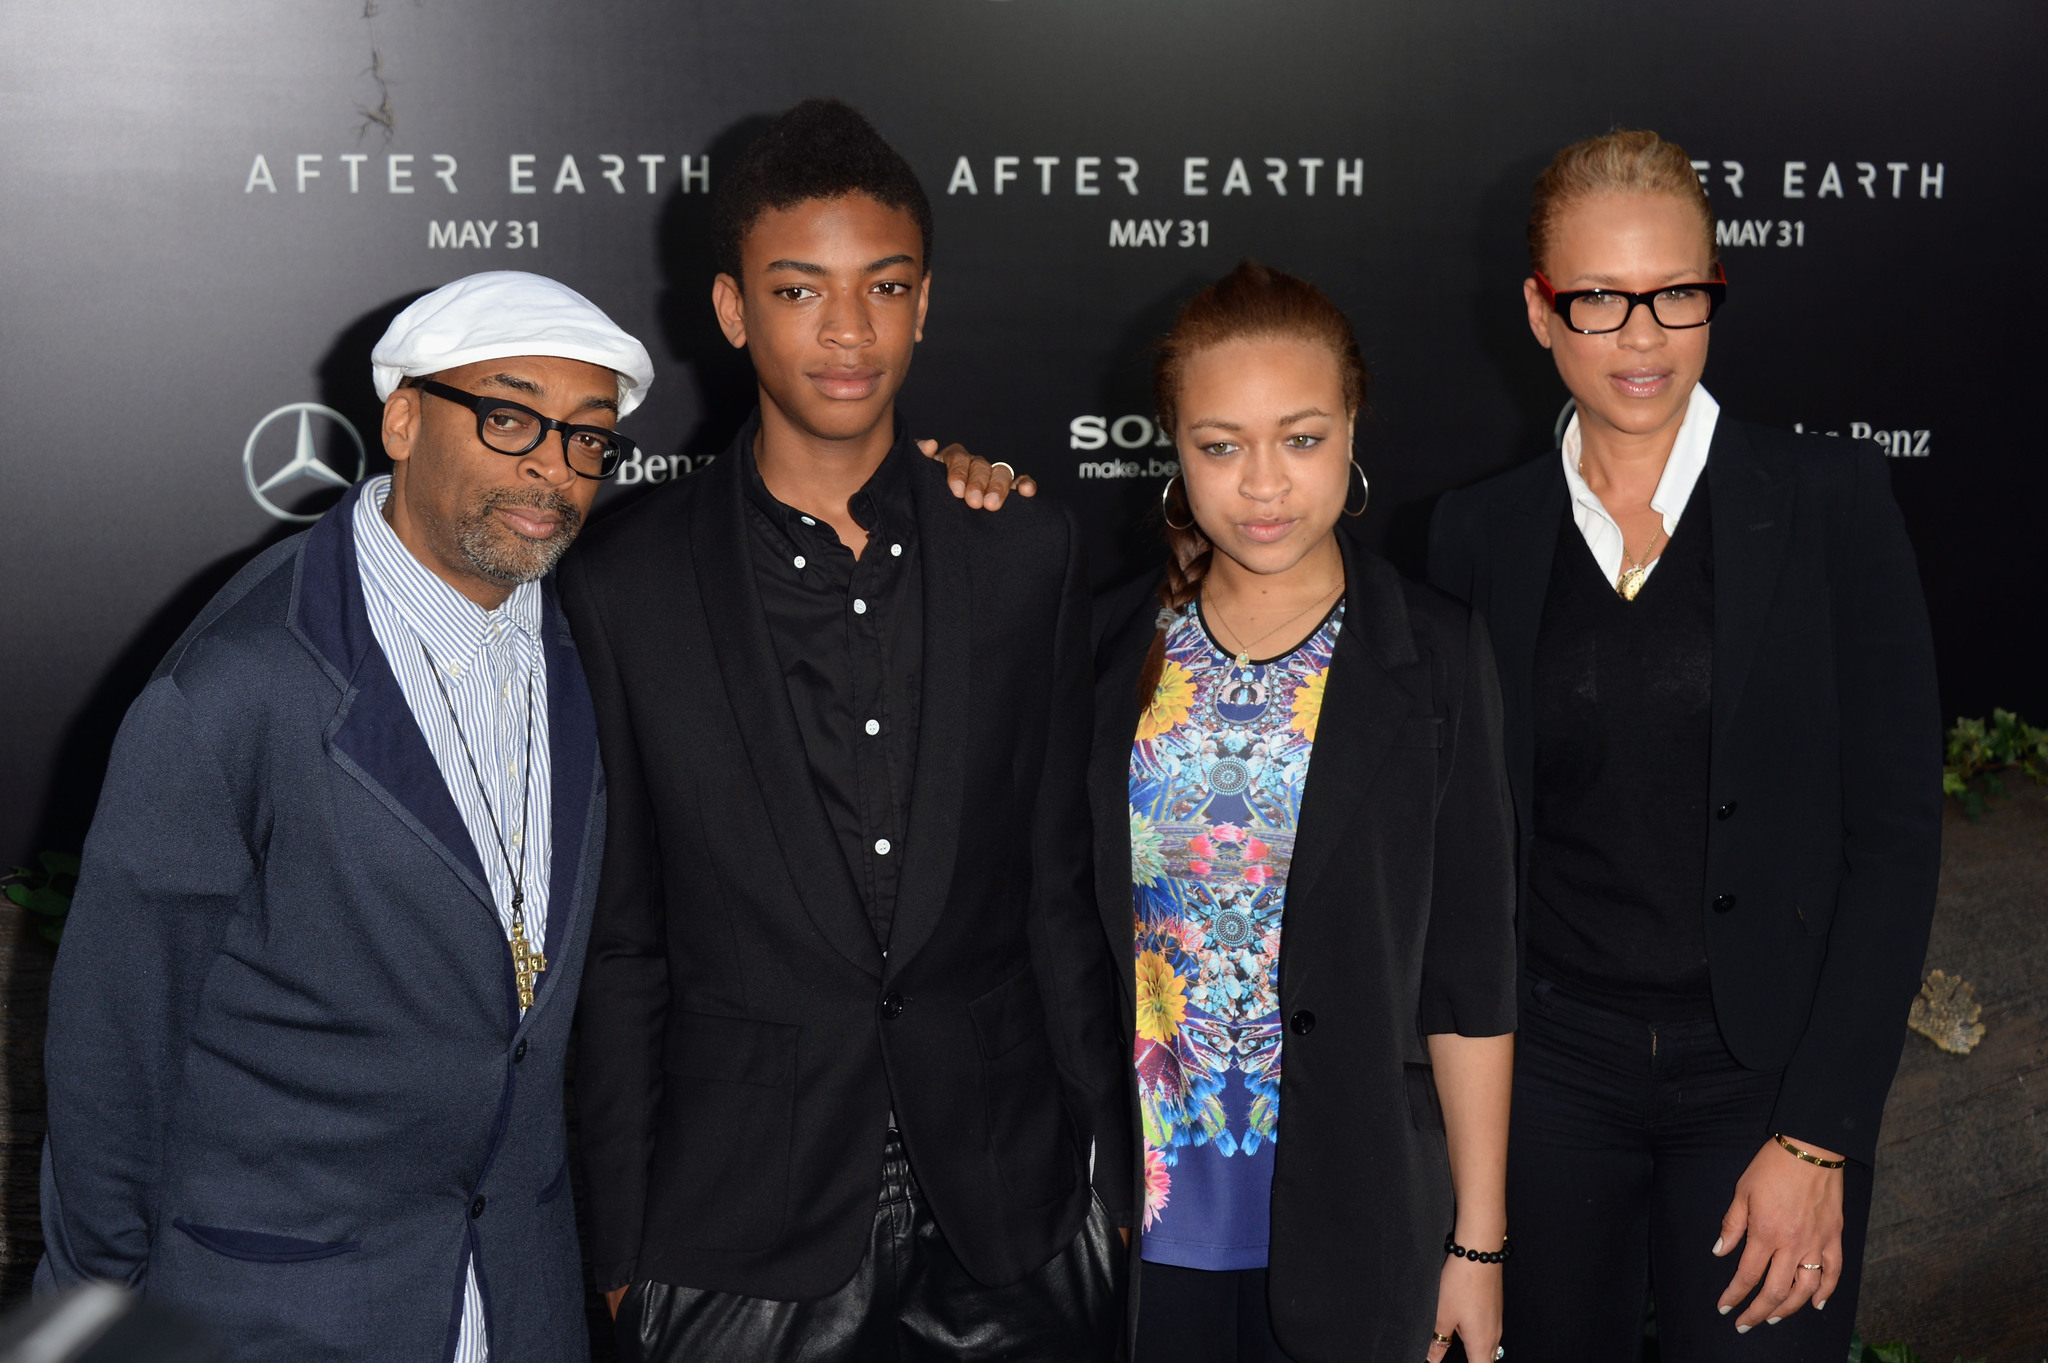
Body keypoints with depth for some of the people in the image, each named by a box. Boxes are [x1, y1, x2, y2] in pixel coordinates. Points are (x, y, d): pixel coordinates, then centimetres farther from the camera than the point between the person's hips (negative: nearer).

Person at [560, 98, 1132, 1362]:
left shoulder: (1030, 553, 0)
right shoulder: (625, 587, -5)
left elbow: (1064, 886, 4)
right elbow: (617, 947, 0)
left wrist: (1114, 1173, 6)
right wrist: (619, 1249, 1)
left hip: (1009, 1207, 2)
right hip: (743, 1223, -1)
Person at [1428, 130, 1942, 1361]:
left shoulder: (1830, 501, -5)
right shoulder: (1483, 533, 3)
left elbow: (1896, 830, -8)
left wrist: (1819, 1138, -12)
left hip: (1769, 1075, -2)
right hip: (1552, 1064, 2)